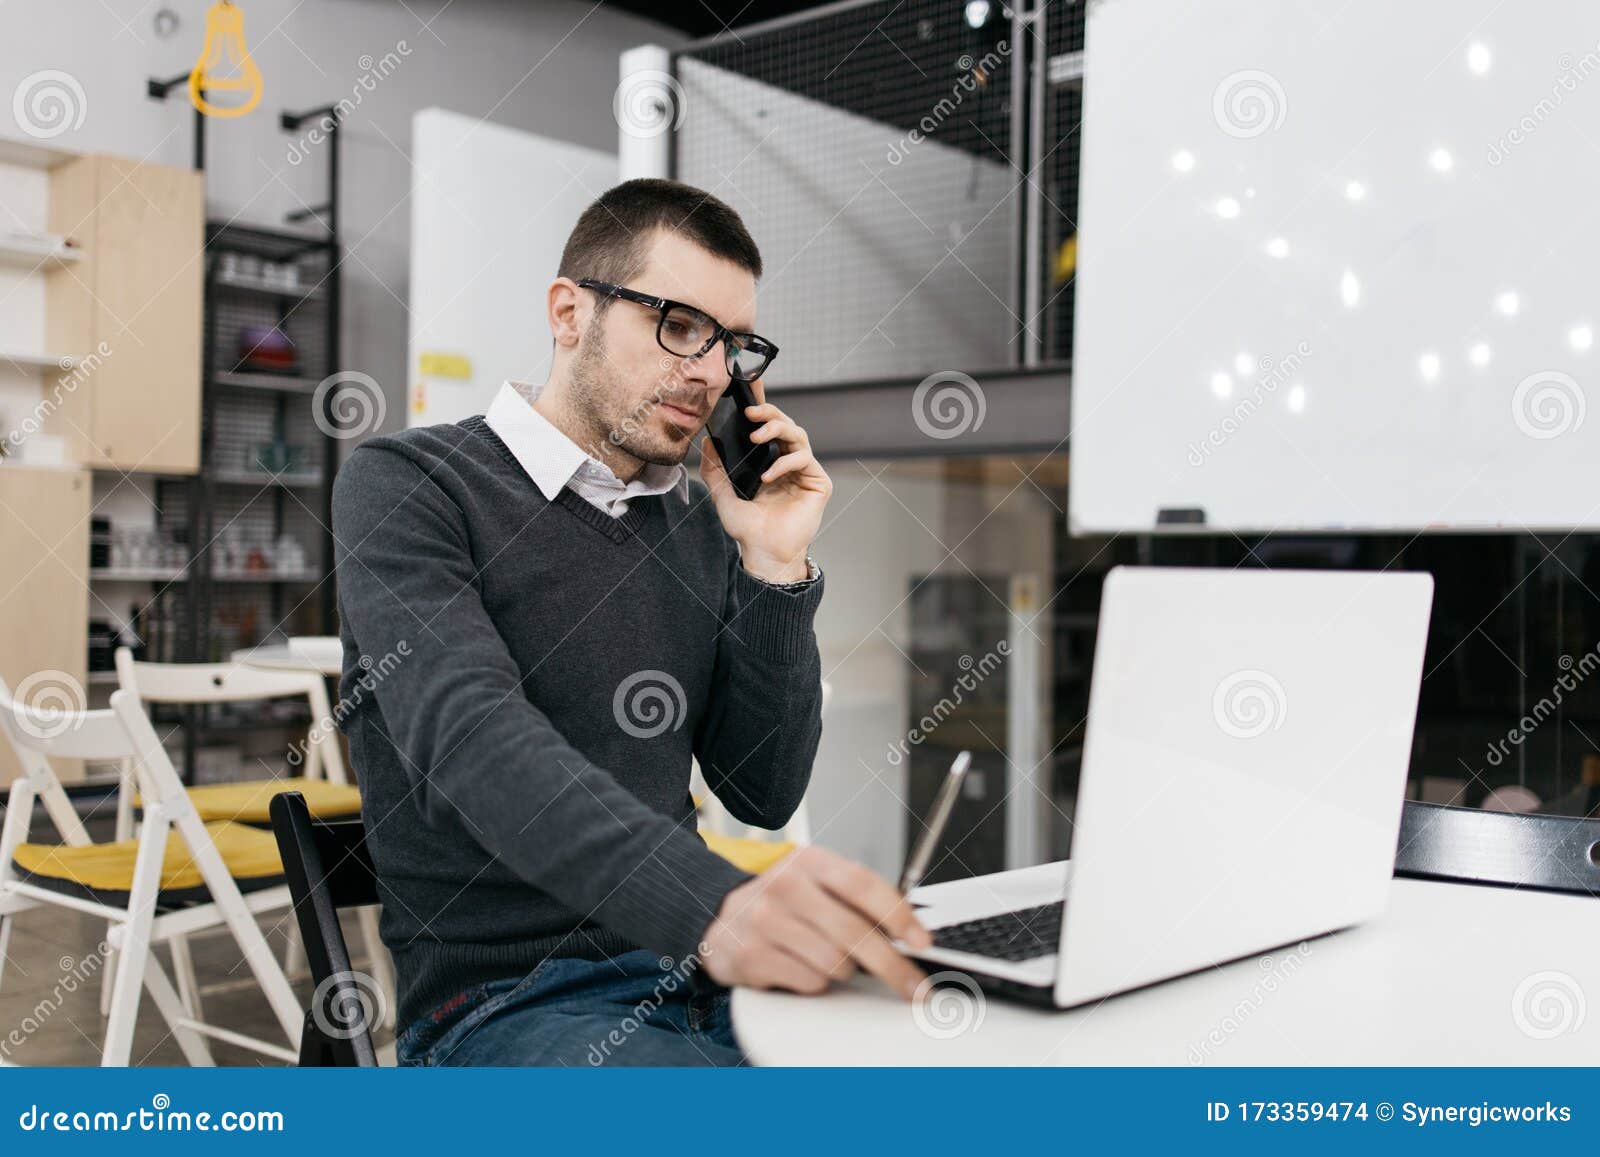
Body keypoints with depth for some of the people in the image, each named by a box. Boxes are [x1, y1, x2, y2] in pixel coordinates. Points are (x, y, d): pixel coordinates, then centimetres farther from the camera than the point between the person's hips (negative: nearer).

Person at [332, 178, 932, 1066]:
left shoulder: (701, 523, 13)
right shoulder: (402, 486, -5)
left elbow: (764, 794, 11)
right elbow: (472, 742, -24)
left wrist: (775, 570, -2)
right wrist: (714, 906, -40)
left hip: (694, 975, 6)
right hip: (504, 1000, -5)